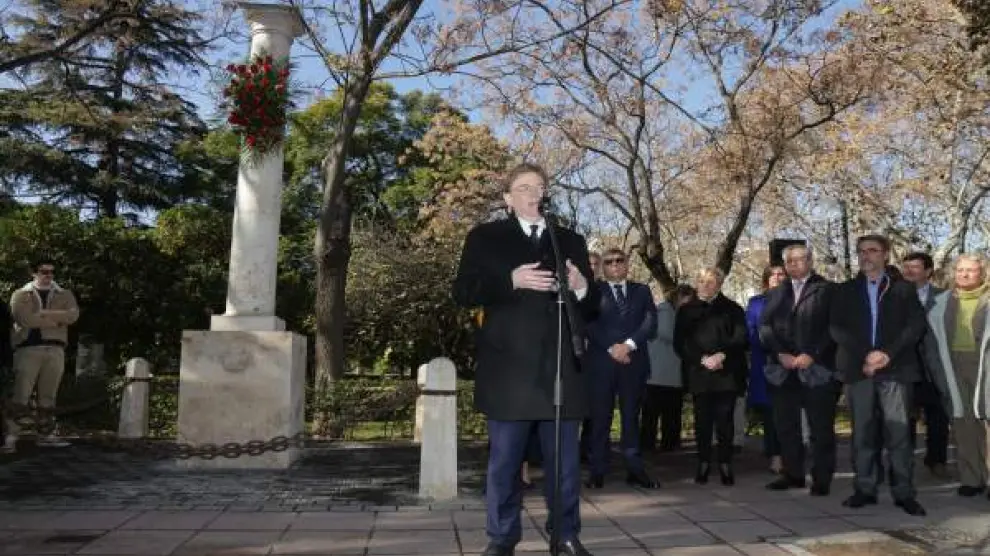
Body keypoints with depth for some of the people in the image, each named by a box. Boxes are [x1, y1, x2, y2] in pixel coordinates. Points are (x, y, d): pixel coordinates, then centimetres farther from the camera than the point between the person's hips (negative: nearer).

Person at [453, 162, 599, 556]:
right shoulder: (485, 237, 8)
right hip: (510, 369, -2)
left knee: (565, 462, 9)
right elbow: (463, 293, -3)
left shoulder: (571, 241, 17)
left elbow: (593, 308, 17)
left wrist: (582, 287, -6)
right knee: (504, 461, 6)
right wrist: (511, 280, -16)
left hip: (561, 368, 3)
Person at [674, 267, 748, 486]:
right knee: (702, 420, 1)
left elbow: (740, 339, 0)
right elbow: (680, 343, 4)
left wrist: (721, 356, -14)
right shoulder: (686, 311, 12)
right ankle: (703, 463, 12)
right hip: (699, 375, 1)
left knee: (725, 421, -2)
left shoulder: (732, 309, 10)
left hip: (727, 374, -1)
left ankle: (725, 464, 8)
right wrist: (703, 359, -9)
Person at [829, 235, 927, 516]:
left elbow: (916, 325, 1)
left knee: (899, 432, -5)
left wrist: (888, 353, -13)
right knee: (862, 432, 3)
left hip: (895, 368, -1)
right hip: (858, 368, 1)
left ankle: (904, 493, 0)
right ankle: (864, 489, 8)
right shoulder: (844, 290, 13)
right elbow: (835, 327, 3)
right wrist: (864, 354, -10)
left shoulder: (904, 289, 11)